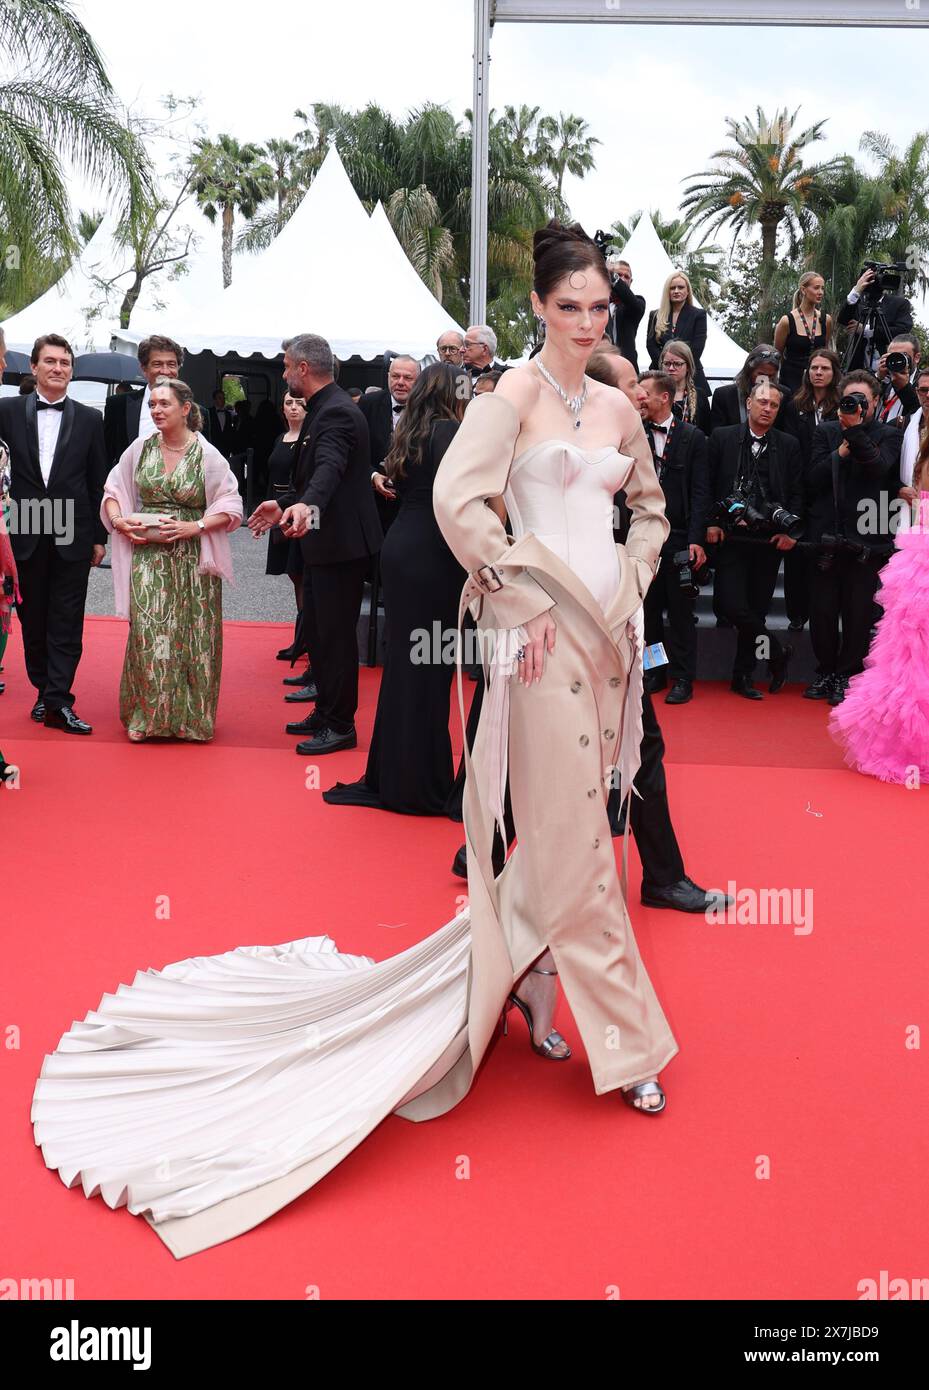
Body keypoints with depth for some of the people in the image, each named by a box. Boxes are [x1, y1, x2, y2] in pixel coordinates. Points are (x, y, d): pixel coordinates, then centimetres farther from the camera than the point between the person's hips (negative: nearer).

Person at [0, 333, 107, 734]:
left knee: (67, 623, -1)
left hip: (73, 536, -1)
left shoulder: (89, 419, 6)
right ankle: (44, 691, 22)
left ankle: (58, 702, 0)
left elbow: (98, 483, 7)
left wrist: (99, 537, 4)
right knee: (33, 620, 9)